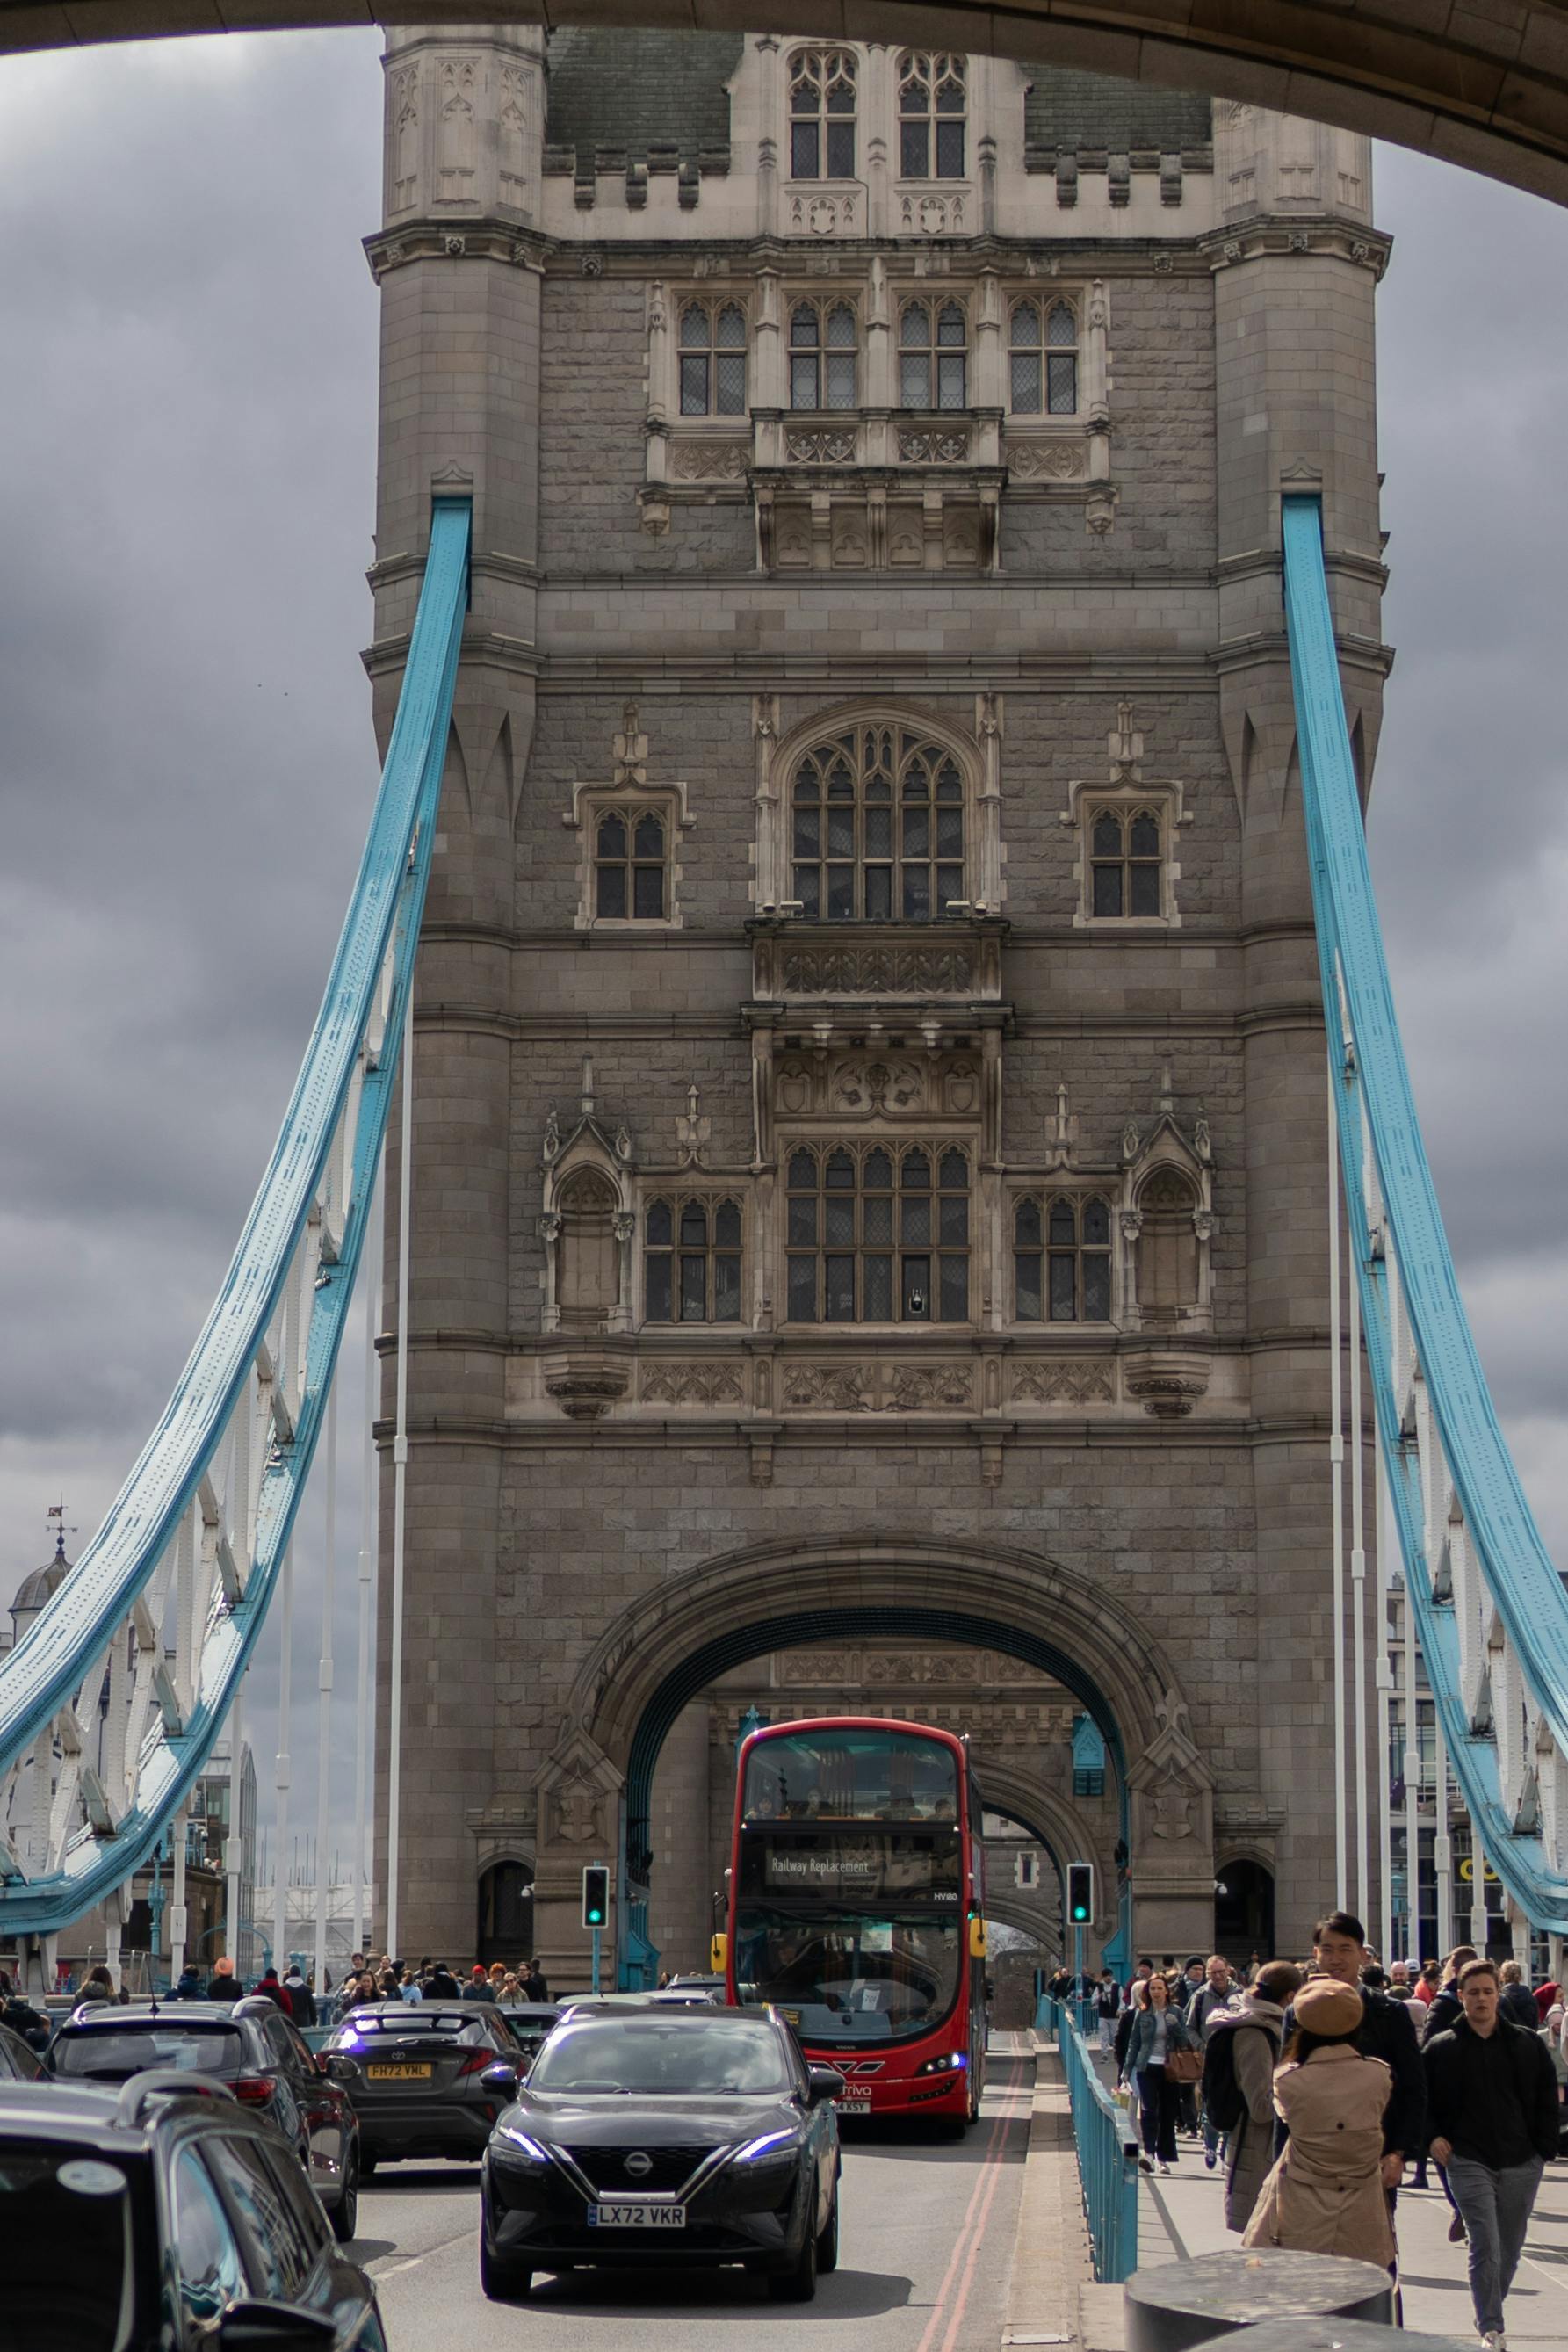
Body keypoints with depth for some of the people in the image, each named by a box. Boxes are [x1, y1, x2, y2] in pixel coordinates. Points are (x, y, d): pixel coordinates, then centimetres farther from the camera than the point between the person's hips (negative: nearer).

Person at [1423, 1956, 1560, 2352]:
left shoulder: (1526, 2044, 5)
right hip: (1468, 2162, -3)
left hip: (1522, 2163, 3)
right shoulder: (1441, 2048, 1)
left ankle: (1489, 2315, 29)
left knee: (1509, 2250, 11)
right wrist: (1433, 2137, -6)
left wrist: (1545, 2148, 2)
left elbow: (1546, 2099, 9)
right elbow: (1420, 2100, 8)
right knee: (1486, 2247, -13)